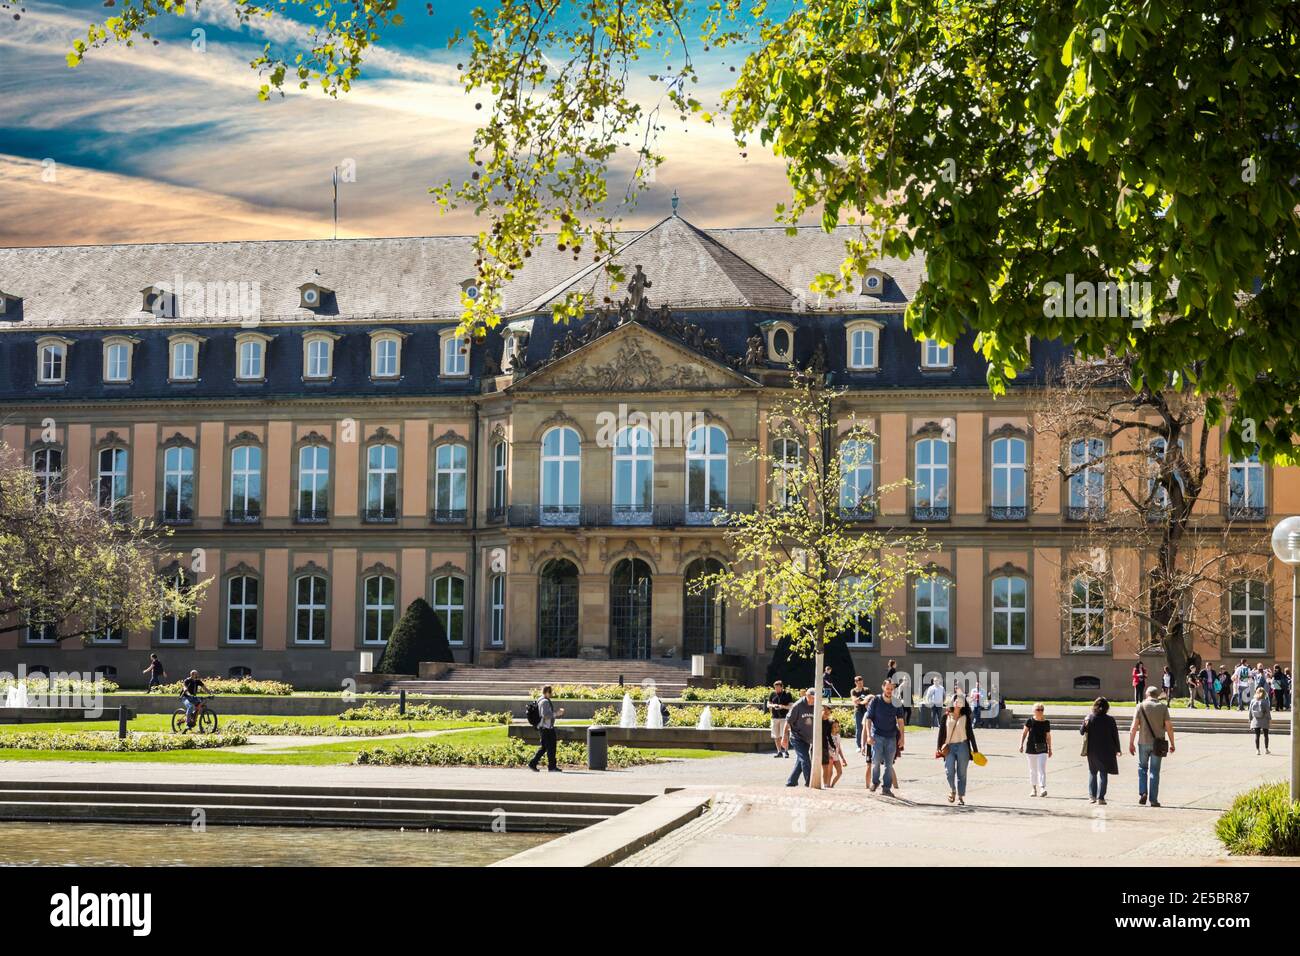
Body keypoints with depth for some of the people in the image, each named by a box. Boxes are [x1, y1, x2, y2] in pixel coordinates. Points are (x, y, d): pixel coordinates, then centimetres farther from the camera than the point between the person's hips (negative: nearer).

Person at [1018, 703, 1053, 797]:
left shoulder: (1046, 722, 3)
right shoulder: (1030, 721, -1)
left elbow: (1048, 736, 11)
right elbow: (1024, 733, 5)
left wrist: (1050, 749, 15)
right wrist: (1021, 745, -2)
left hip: (1042, 749, -1)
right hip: (1031, 748, 1)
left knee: (1042, 769, -11)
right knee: (1033, 770, 11)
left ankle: (1043, 788, -19)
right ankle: (1034, 789, 22)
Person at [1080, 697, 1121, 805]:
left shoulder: (1089, 718, -6)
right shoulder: (1110, 719, -8)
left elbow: (1082, 731, 1)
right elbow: (1115, 735, -2)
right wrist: (1117, 750, 7)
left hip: (1092, 750, 1)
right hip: (1106, 751, -1)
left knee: (1092, 772, 18)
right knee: (1103, 773, 4)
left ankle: (1092, 796, 18)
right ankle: (1100, 797, -3)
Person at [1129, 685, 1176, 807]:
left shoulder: (1141, 706, -2)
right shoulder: (1163, 707, -1)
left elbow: (1134, 727, -7)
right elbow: (1169, 727, -4)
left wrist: (1131, 744, -2)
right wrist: (1172, 744, 4)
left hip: (1143, 742, 0)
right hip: (1158, 744, 0)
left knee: (1142, 768, 17)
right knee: (1154, 771, 5)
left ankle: (1142, 793, 1)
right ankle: (1153, 799, 4)